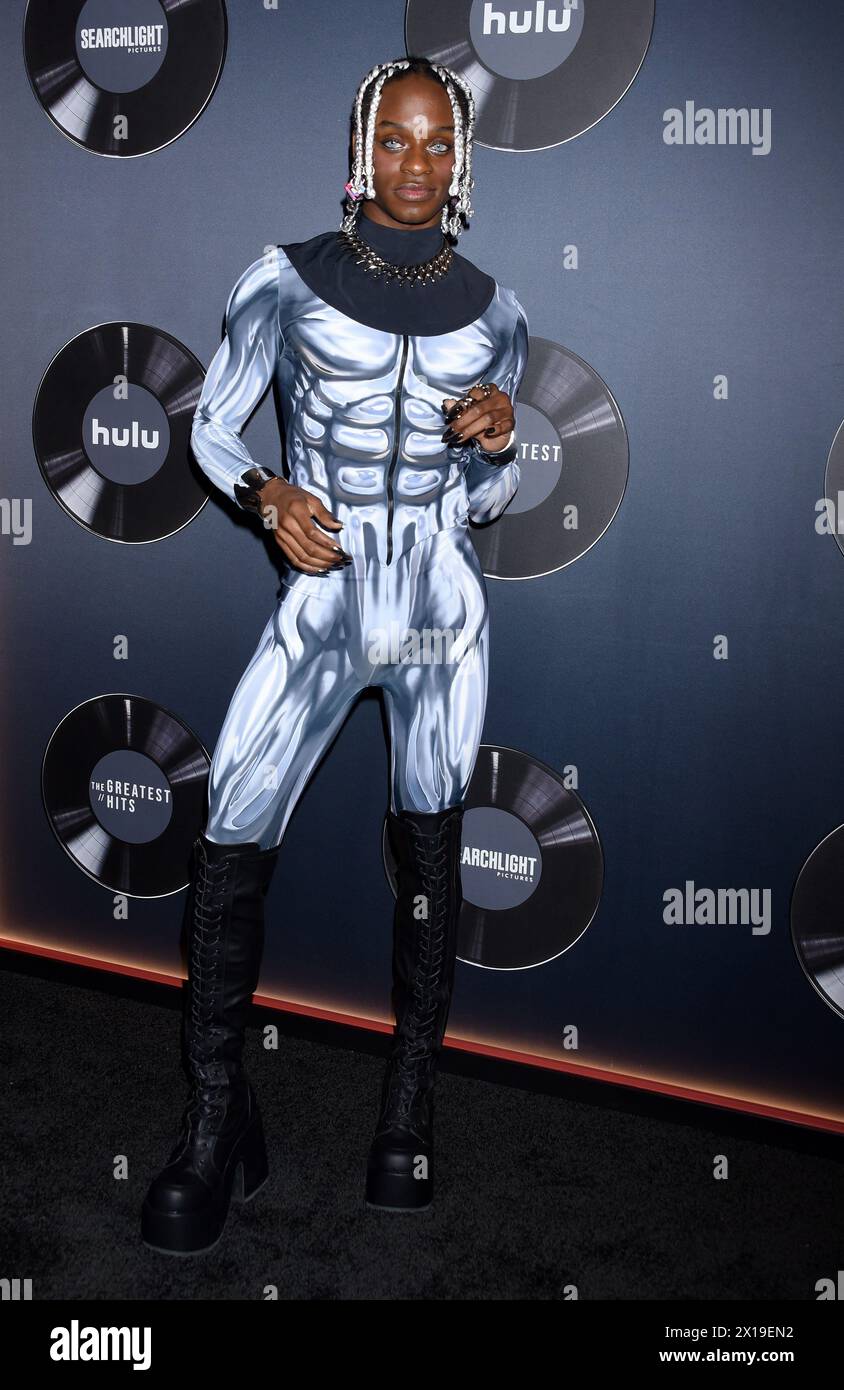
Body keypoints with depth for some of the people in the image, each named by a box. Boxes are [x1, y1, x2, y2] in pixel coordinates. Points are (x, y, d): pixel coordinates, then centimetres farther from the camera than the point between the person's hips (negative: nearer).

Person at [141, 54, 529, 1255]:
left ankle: (410, 1106, 22)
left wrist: (498, 443, -9)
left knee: (429, 853, 6)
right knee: (231, 847, -9)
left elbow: (485, 499, 13)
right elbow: (213, 427, 7)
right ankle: (217, 1123, 8)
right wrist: (266, 493, -12)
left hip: (442, 612, 2)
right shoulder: (285, 281, 0)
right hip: (317, 606, -1)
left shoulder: (493, 310, 7)